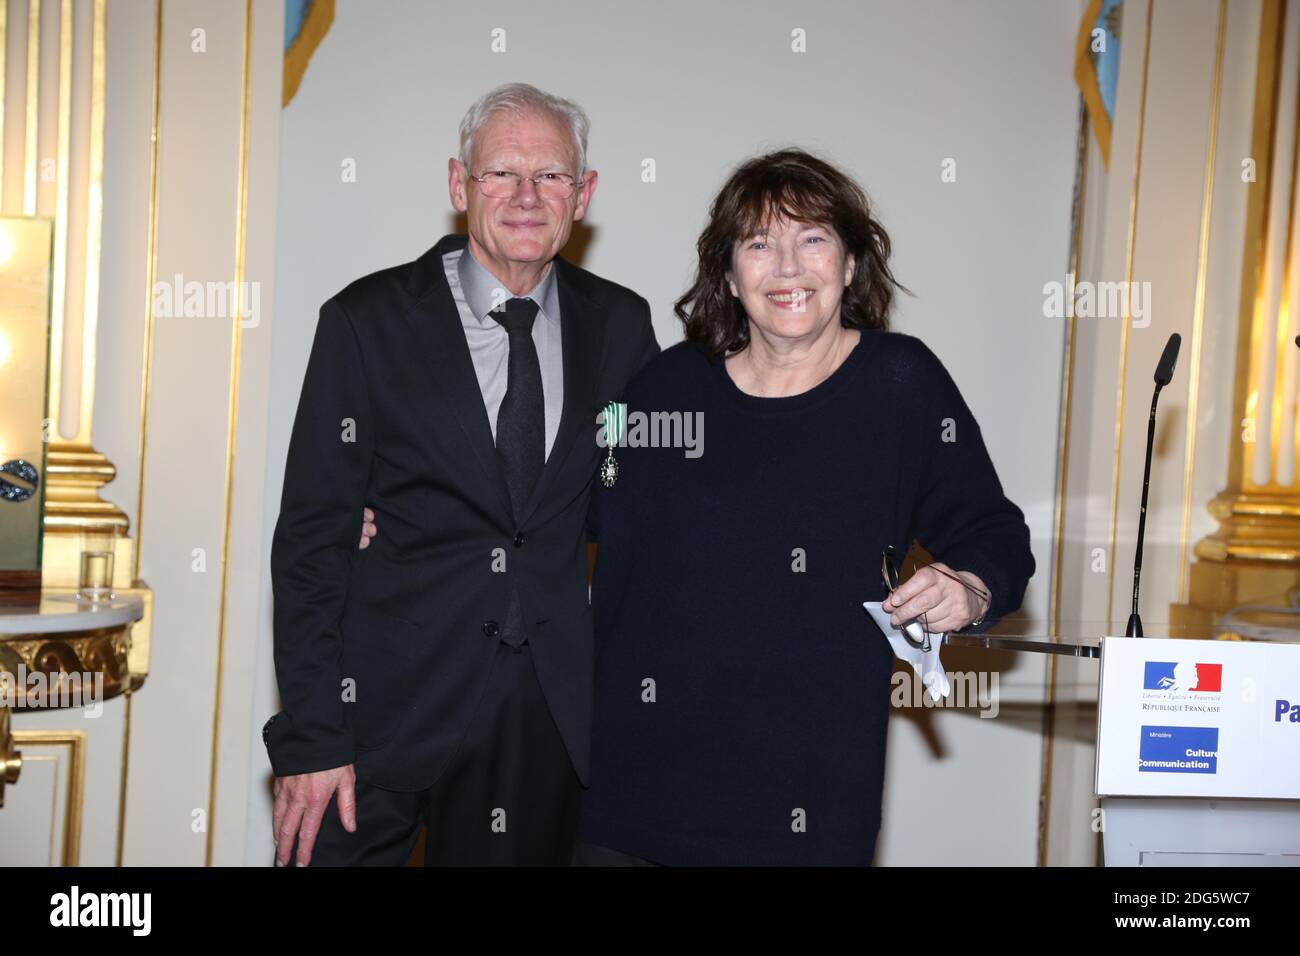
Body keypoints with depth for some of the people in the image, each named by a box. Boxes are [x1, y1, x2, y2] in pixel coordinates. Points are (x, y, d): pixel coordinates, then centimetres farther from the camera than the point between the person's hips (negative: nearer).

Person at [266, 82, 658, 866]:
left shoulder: (620, 324, 3)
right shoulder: (368, 321, -5)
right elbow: (311, 537, -6)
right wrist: (311, 737, -10)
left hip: (555, 711, 3)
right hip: (389, 704, -2)